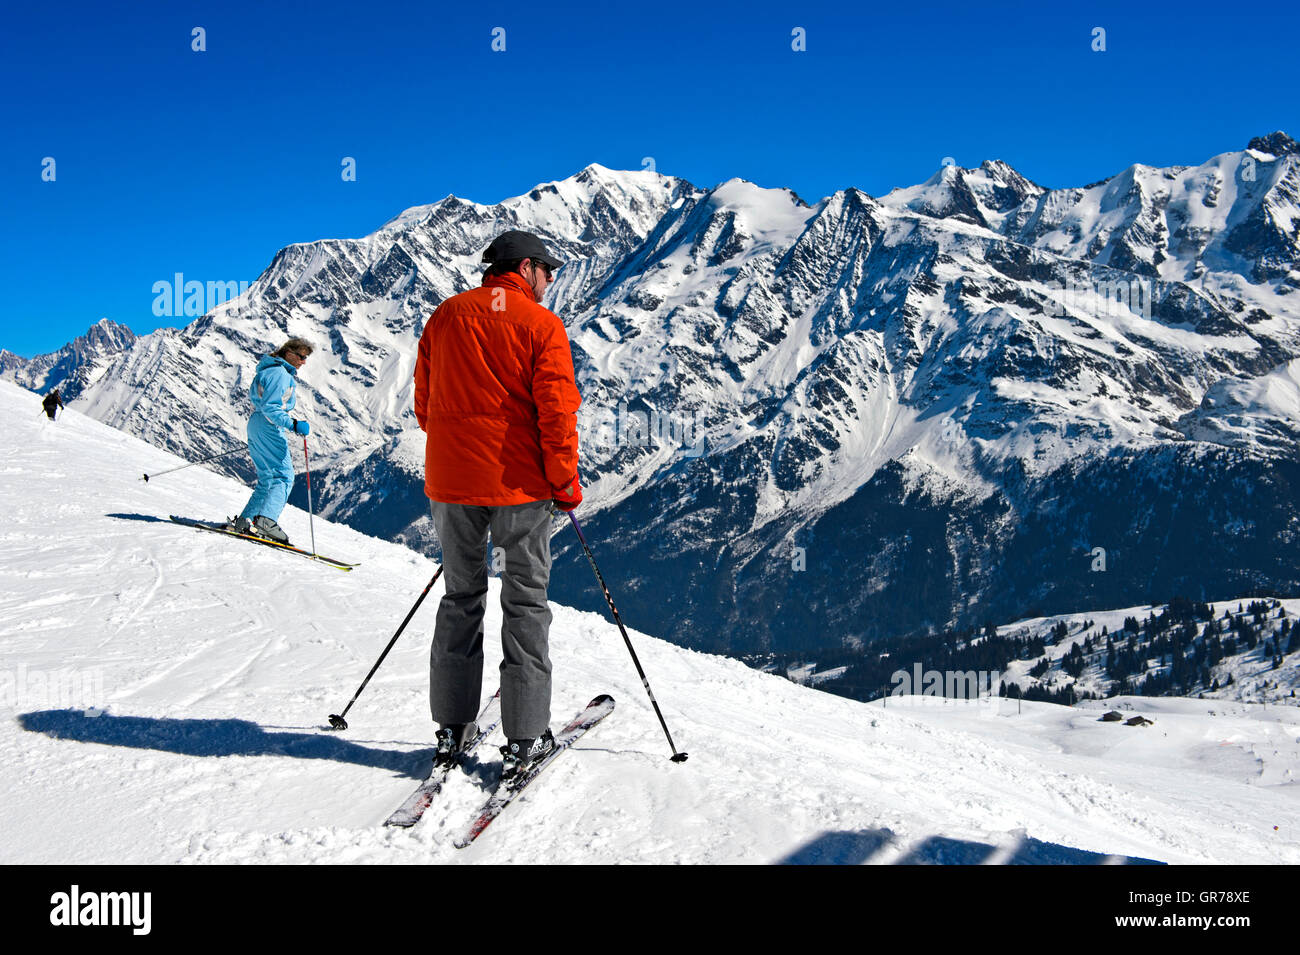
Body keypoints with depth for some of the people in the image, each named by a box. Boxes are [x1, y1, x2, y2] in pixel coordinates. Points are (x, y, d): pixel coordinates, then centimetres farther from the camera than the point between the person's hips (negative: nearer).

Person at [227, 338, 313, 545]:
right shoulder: (279, 374, -12)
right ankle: (267, 520, -28)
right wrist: (292, 425, -28)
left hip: (256, 425, 11)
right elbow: (270, 407, -21)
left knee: (268, 480, 13)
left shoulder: (269, 371, 20)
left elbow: (253, 394, 27)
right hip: (269, 427, -11)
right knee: (284, 476, -15)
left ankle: (244, 521, 10)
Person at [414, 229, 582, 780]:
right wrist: (565, 481, -3)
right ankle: (524, 739, 4)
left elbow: (424, 402, 13)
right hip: (520, 484, -4)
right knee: (525, 602, 5)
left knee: (461, 597, 15)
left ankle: (452, 727, 17)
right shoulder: (541, 325, -5)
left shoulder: (446, 316, 9)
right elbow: (556, 409, -11)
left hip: (451, 481, 4)